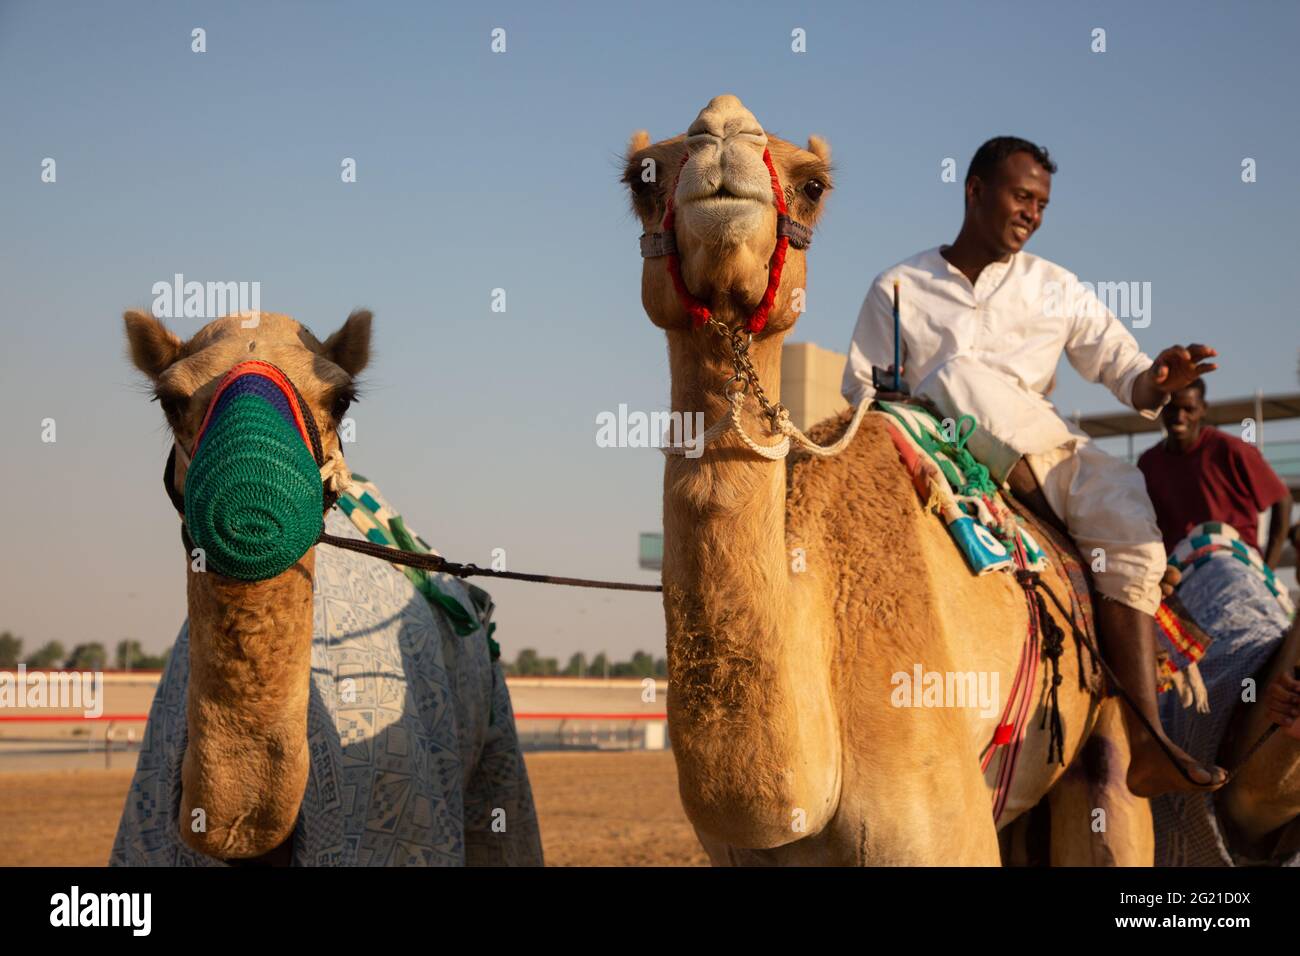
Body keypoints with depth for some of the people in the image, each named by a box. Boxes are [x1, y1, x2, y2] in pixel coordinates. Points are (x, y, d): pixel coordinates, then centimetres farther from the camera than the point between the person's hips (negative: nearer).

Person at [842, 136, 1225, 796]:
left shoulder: (1057, 291, 19)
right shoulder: (900, 289, 13)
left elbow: (1127, 373, 13)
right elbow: (860, 394, 13)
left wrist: (1158, 380, -11)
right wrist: (896, 410, -10)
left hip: (1042, 458, 2)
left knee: (1129, 509, -29)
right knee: (958, 373, -34)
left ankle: (1148, 744, -36)